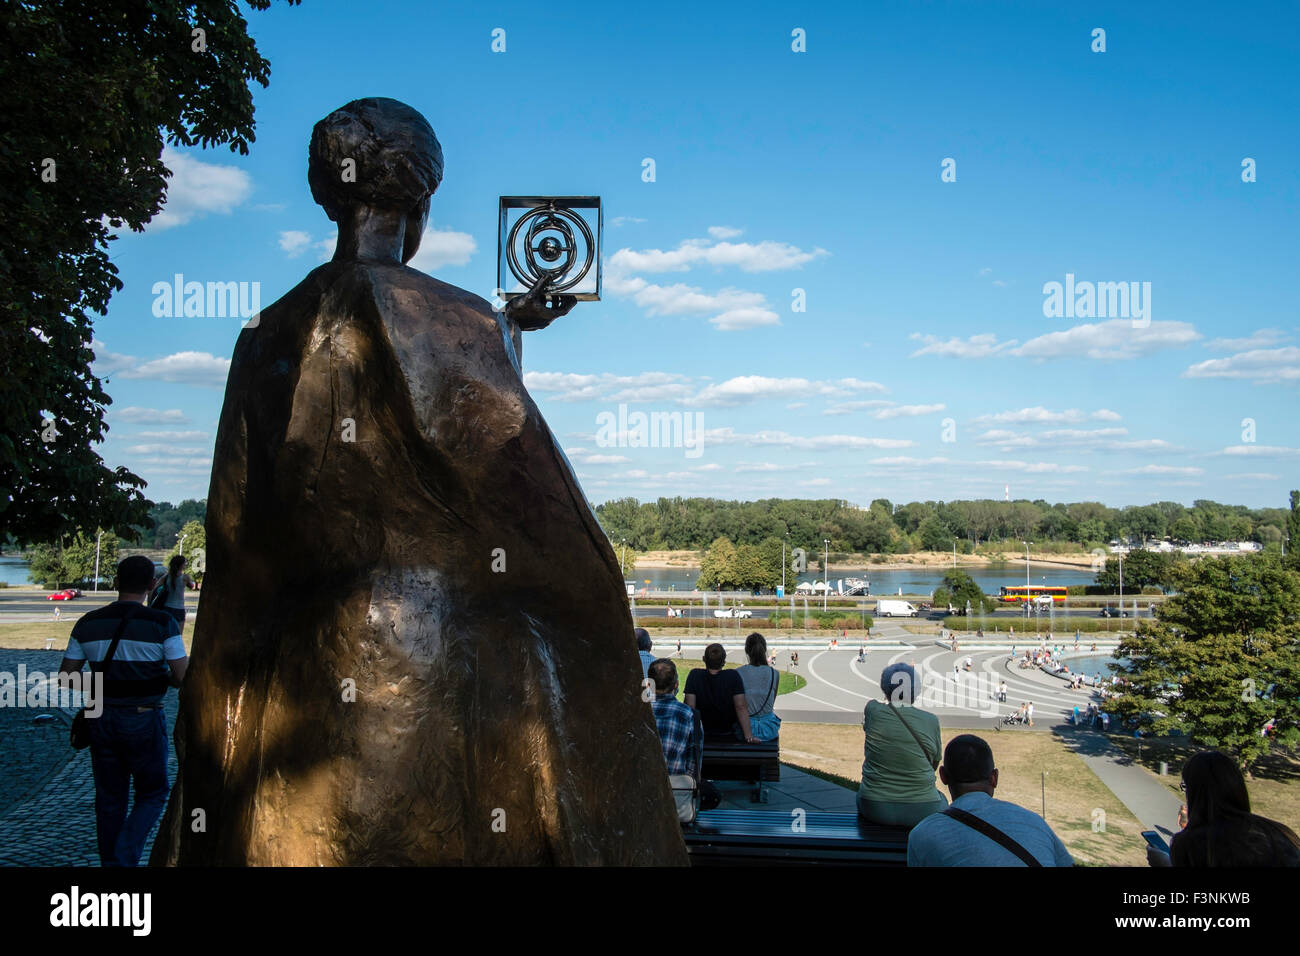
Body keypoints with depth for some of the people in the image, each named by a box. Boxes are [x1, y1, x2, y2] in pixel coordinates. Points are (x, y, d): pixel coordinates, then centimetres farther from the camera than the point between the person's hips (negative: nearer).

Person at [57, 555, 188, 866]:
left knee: (110, 800, 16)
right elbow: (184, 678, -15)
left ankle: (110, 862, 24)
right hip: (144, 721, -4)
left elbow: (66, 676, 2)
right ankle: (124, 858, -3)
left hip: (101, 720, 4)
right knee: (152, 795, 13)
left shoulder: (88, 623, -1)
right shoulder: (162, 623, -13)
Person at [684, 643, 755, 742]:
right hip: (729, 730, 0)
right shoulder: (733, 676, -17)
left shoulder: (694, 675, -15)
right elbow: (741, 707, -20)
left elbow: (690, 707, -18)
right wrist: (749, 736, -19)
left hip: (702, 730, 0)